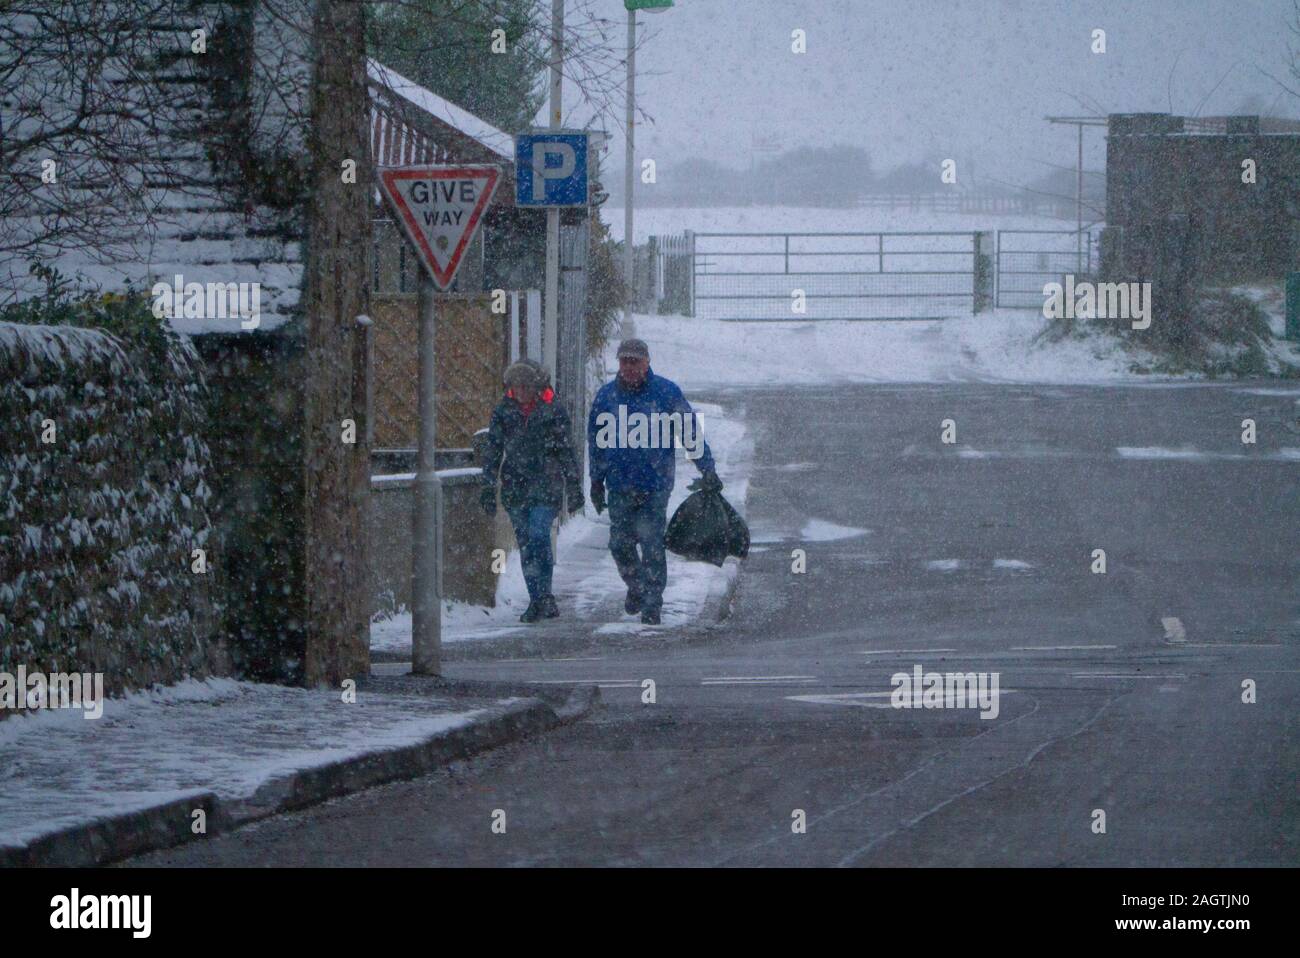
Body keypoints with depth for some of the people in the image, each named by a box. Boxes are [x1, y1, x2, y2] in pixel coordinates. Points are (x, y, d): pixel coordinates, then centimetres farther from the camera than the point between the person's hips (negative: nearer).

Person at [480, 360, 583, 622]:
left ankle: (542, 597, -14)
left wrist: (574, 487, 3)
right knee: (525, 543, 4)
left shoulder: (553, 411, 0)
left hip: (546, 486, -4)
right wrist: (488, 486, 4)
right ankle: (541, 601, 11)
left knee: (538, 535, -18)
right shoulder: (504, 411, 7)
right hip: (515, 488, 4)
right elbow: (493, 450, 10)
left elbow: (566, 452, 4)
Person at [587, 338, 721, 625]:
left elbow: (692, 433, 3)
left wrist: (707, 470, -1)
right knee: (620, 544, 4)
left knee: (651, 544, -7)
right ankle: (635, 587, 29)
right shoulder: (607, 395, 7)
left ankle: (653, 601, 2)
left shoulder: (666, 392, -1)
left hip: (655, 484, -3)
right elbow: (596, 441, 16)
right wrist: (597, 480, 16)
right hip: (619, 485, 3)